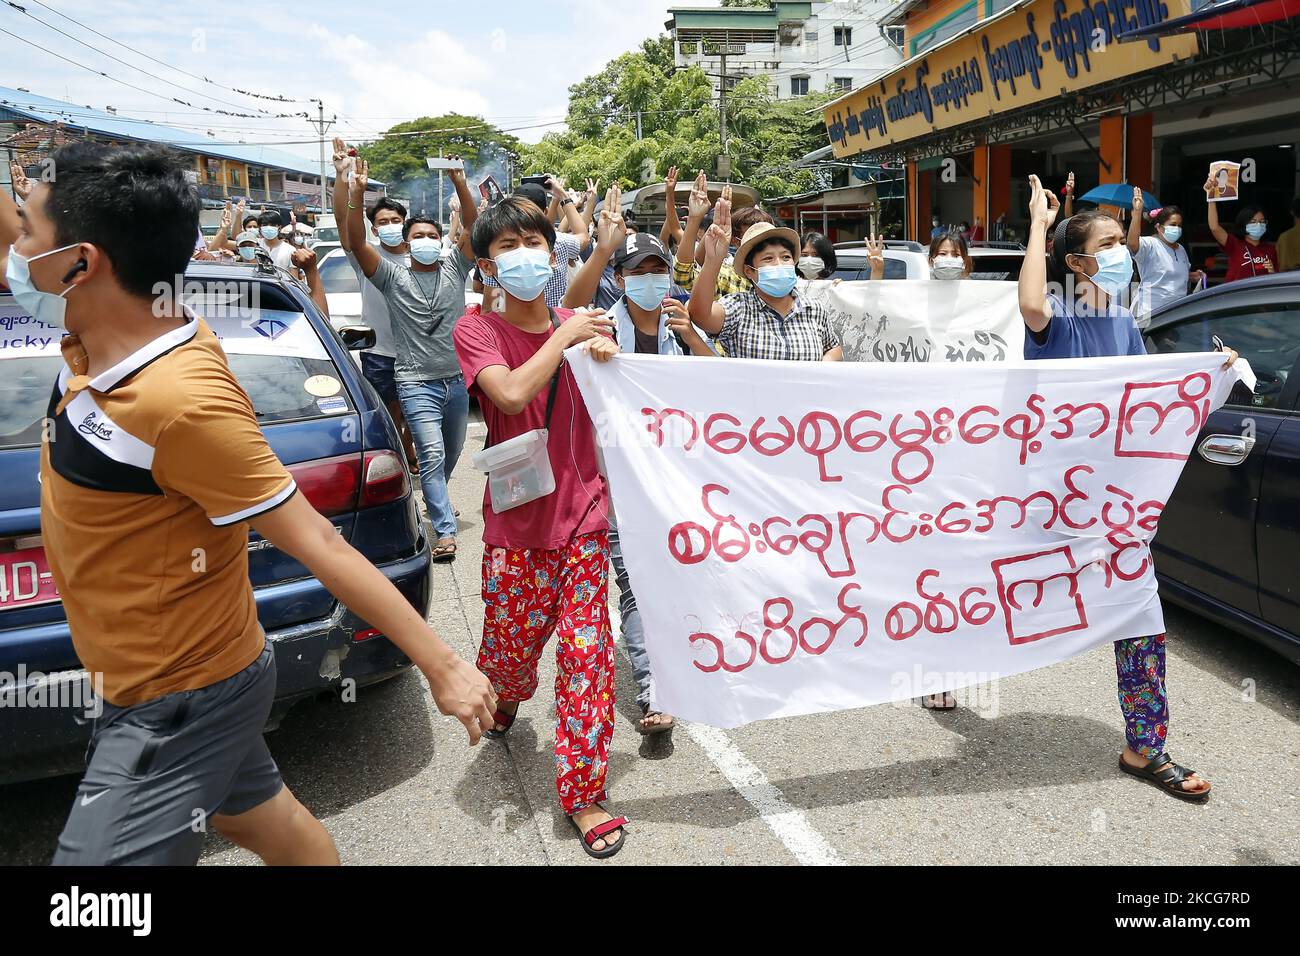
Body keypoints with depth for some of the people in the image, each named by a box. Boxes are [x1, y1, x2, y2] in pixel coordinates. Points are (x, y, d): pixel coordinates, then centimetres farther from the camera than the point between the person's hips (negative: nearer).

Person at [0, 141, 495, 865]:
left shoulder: (180, 401, -31)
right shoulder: (111, 331, -6)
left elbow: (319, 545, -27)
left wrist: (442, 667, -23)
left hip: (179, 704, -9)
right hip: (194, 671, 9)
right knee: (264, 819, 26)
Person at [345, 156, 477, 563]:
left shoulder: (454, 269, 6)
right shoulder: (394, 277, 0)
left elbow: (474, 228, -6)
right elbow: (357, 243, -13)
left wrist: (460, 184, -19)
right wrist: (358, 192, -25)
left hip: (457, 379, 4)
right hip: (417, 382, -4)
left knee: (452, 452, 18)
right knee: (432, 453, -16)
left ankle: (436, 498, 45)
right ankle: (445, 530, -17)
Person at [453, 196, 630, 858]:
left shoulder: (579, 325, 7)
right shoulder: (476, 330, -4)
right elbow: (512, 393, -24)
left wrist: (607, 357, -11)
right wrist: (564, 336, -14)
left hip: (582, 517, 2)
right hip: (516, 524, -2)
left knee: (585, 650, -1)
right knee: (511, 646, 10)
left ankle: (582, 795, 12)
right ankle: (502, 704, 49)